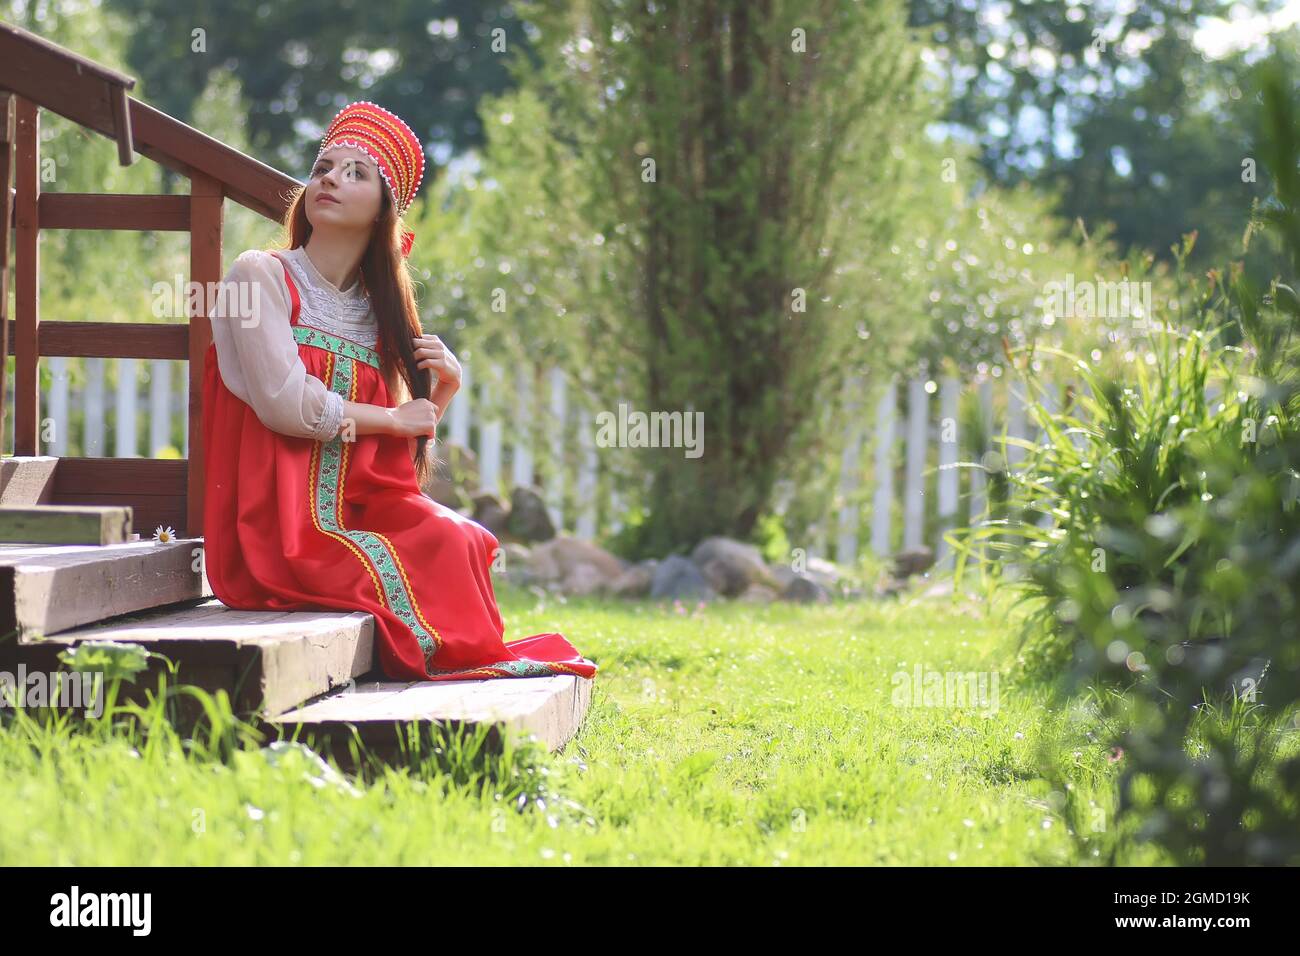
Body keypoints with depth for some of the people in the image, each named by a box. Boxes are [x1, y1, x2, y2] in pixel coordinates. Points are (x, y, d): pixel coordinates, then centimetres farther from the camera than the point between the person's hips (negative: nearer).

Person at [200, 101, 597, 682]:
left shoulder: (379, 309, 15)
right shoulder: (260, 275, -3)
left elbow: (395, 460, 15)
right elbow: (283, 402, -16)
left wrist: (443, 390, -1)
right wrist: (393, 419, -4)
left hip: (354, 520, 6)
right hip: (276, 534, -6)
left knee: (460, 541, -16)